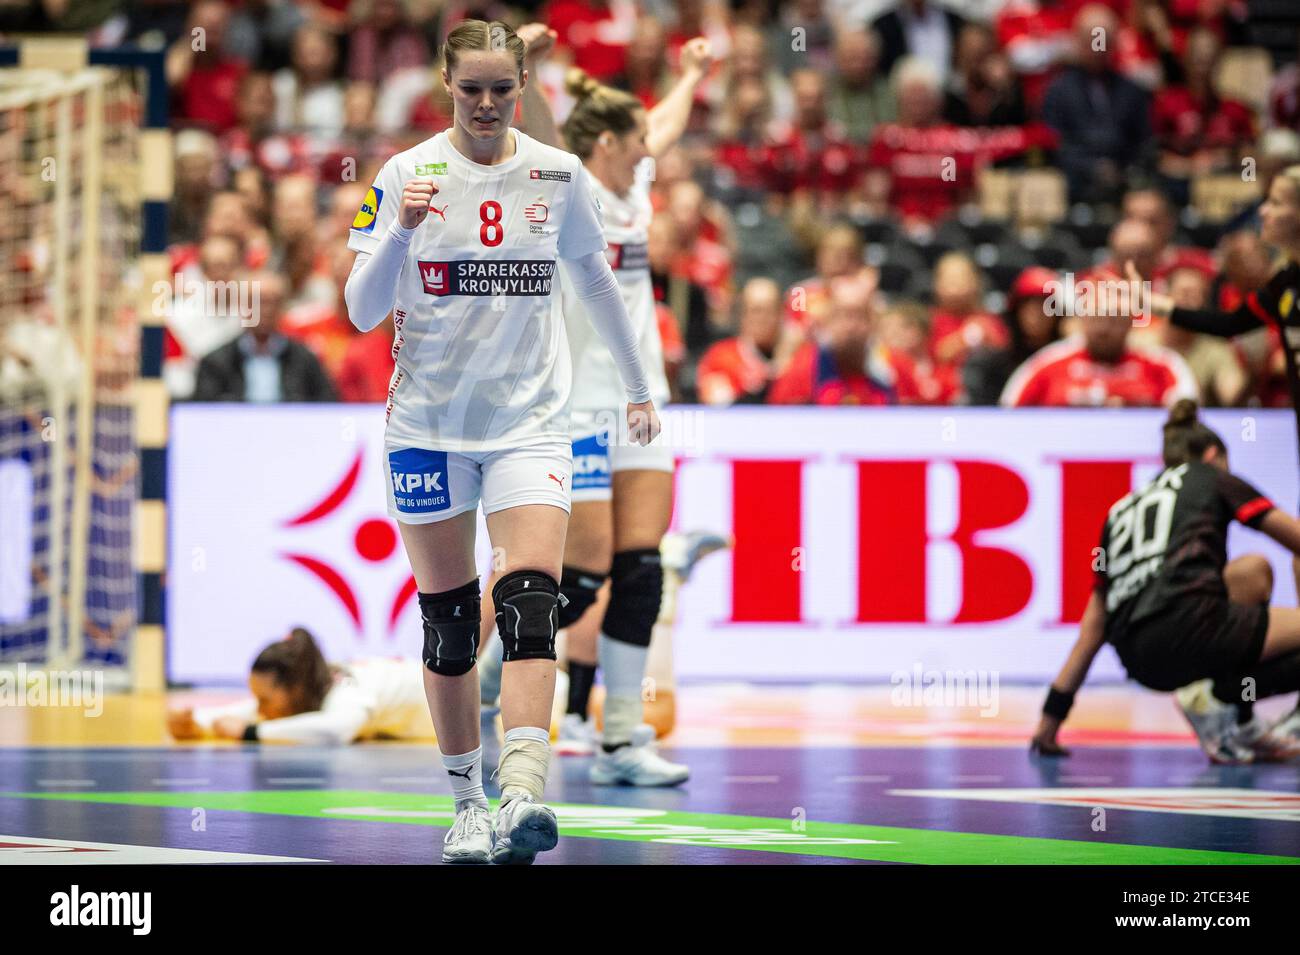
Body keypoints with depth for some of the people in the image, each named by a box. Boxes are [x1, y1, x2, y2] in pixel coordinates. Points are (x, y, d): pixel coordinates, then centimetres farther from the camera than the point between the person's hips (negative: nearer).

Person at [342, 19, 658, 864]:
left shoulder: (559, 176, 1)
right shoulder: (406, 175, -4)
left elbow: (598, 281, 16)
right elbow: (362, 312, -7)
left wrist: (639, 387, 20)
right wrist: (399, 231, -23)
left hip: (530, 422, 0)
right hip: (430, 424, 0)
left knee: (530, 603, -17)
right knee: (449, 622, 6)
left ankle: (523, 799, -28)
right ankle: (467, 803, 19)